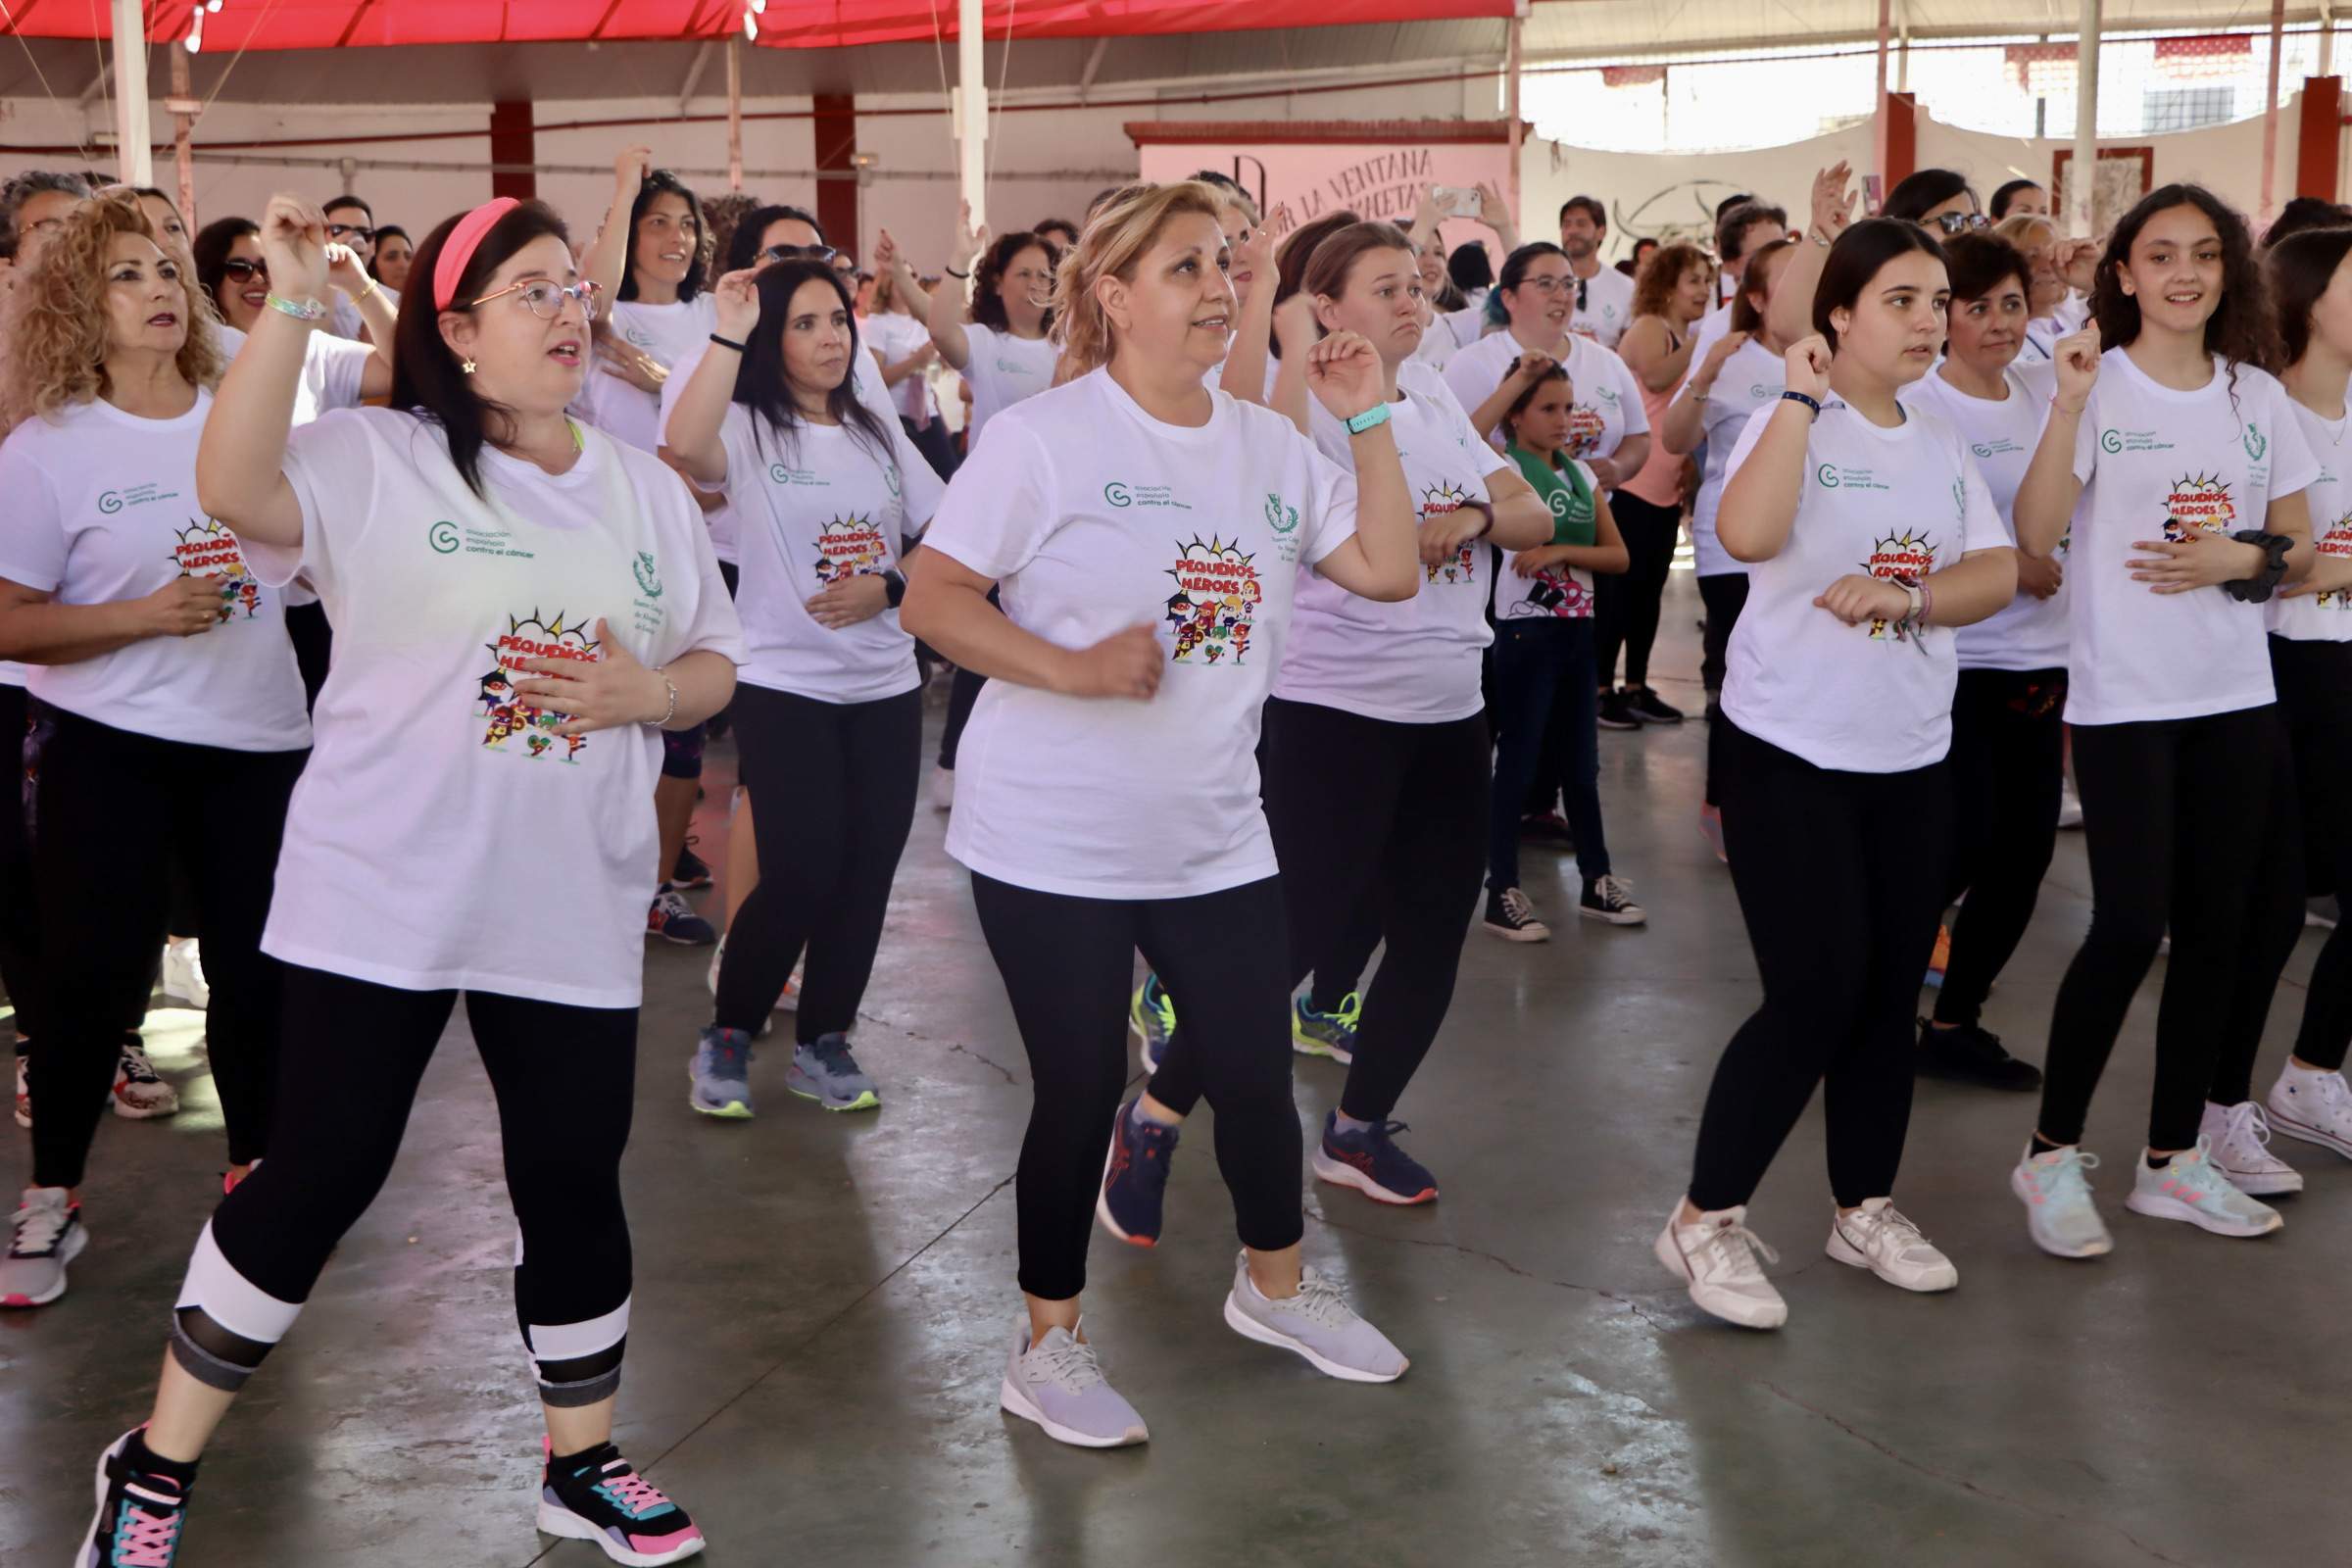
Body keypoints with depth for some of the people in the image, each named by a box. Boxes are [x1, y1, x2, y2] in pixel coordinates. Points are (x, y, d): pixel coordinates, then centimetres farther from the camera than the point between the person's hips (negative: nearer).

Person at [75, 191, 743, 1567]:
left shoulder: (646, 487, 10)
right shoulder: (377, 459, -4)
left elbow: (715, 667, 14)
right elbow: (235, 489, -23)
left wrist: (645, 692, -8)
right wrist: (295, 304, -28)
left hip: (572, 908, 4)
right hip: (380, 898, -4)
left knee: (575, 1179, 10)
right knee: (319, 1176, 1)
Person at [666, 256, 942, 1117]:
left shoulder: (880, 434, 11)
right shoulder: (748, 428, -5)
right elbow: (685, 448, -30)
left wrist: (888, 589, -8)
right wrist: (729, 333, -30)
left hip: (885, 688, 5)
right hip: (784, 687, -5)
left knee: (867, 871, 4)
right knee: (803, 872, -11)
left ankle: (824, 1041, 21)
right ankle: (727, 1036, 11)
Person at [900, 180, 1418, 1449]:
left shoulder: (1270, 444, 7)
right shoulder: (1045, 437, -11)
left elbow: (1389, 570, 6)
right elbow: (932, 599, -14)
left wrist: (1368, 417, 0)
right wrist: (1075, 667, -25)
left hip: (1215, 838, 6)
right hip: (1055, 843, -5)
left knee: (1255, 1069, 12)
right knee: (1080, 1091, 3)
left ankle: (1273, 1284, 38)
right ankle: (1048, 1346, 23)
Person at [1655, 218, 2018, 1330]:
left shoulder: (1942, 446, 10)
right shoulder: (1790, 423, -9)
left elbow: (1997, 575, 0)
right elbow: (1745, 534, -30)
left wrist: (1903, 595, -18)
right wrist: (1804, 398, -27)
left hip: (1913, 756, 6)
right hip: (1793, 751, -6)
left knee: (1889, 992, 11)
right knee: (1817, 992, -9)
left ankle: (1865, 1209, 27)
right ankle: (1706, 1220, 4)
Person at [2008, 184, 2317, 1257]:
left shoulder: (2258, 396, 7)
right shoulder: (2099, 386, -6)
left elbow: (2299, 550, 12)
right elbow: (2036, 535, -17)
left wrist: (2243, 558, -9)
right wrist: (2070, 402, -26)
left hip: (2237, 698, 5)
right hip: (2123, 699, -5)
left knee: (2220, 923, 8)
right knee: (2129, 927, -11)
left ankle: (2176, 1156, 20)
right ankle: (2051, 1156, 3)